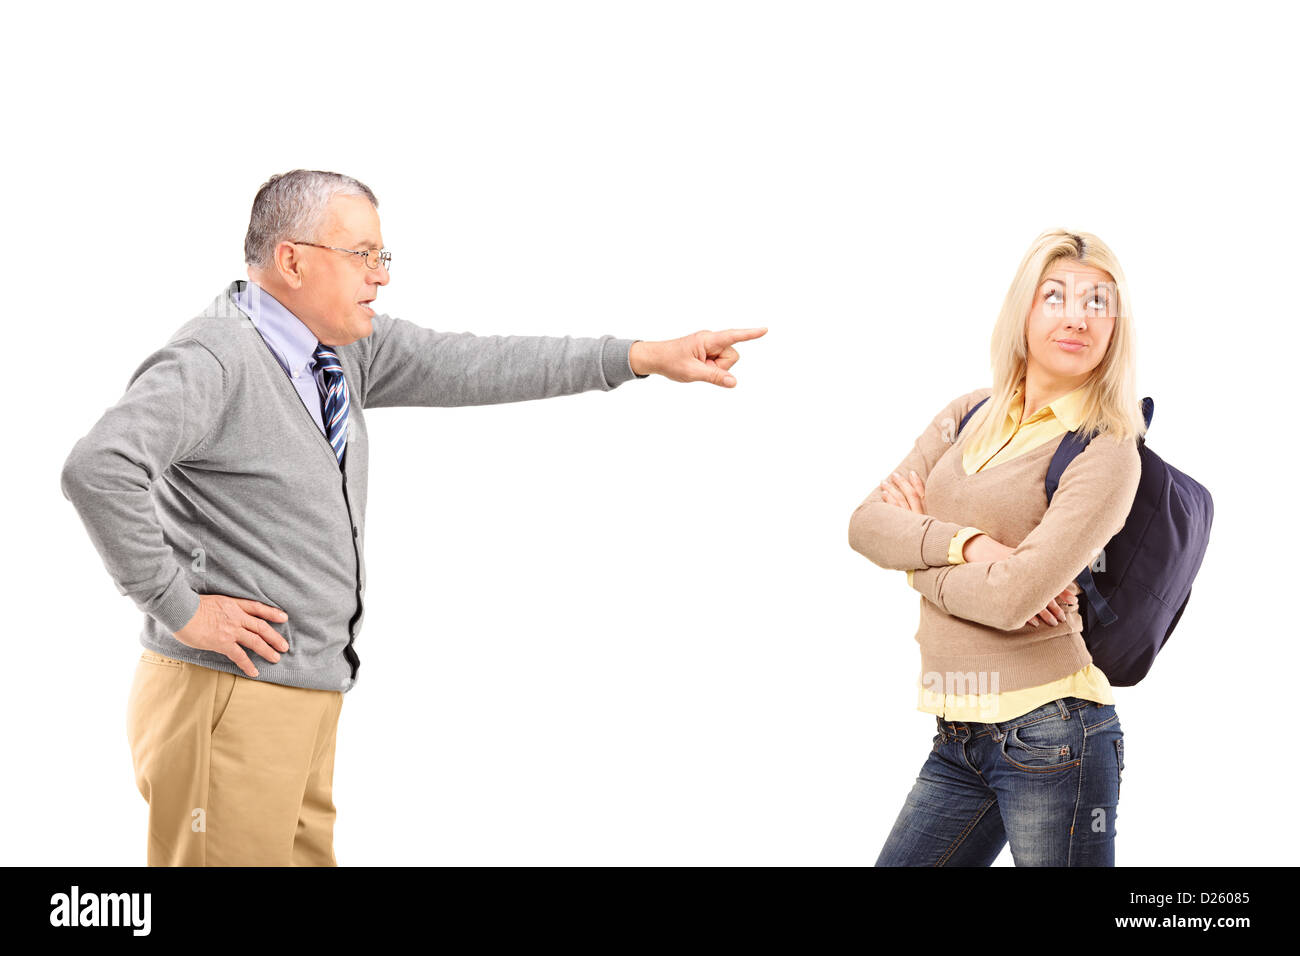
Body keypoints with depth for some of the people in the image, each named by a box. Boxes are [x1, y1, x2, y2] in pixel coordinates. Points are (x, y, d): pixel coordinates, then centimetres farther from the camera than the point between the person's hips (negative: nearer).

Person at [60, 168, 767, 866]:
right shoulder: (215, 360, -18)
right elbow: (98, 469, -31)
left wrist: (646, 357, 6)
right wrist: (178, 608, -23)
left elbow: (468, 367, 9)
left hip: (307, 698, 9)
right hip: (230, 698, -9)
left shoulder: (346, 349, 9)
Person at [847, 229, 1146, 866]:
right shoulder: (968, 417, 10)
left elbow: (1011, 598, -20)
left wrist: (917, 552, -3)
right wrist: (964, 543, -14)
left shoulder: (1108, 456, -10)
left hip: (1049, 735, -6)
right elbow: (864, 523, 2)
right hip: (958, 740, 6)